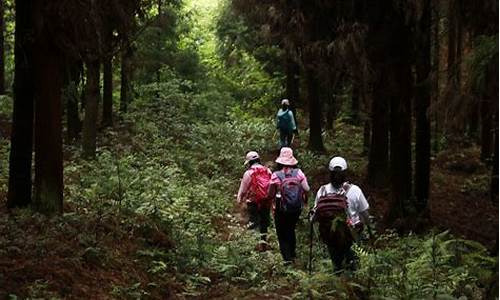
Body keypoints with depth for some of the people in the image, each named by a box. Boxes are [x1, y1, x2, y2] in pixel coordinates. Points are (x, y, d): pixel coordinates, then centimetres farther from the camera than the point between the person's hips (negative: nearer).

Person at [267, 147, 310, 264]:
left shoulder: (276, 175, -15)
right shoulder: (298, 172, -9)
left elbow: (270, 195, -12)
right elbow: (306, 189, -9)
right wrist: (305, 199, 11)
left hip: (281, 210, -3)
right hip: (297, 208, 3)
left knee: (282, 233, 10)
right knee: (291, 230, 25)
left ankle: (287, 257, 1)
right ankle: (292, 253, 34)